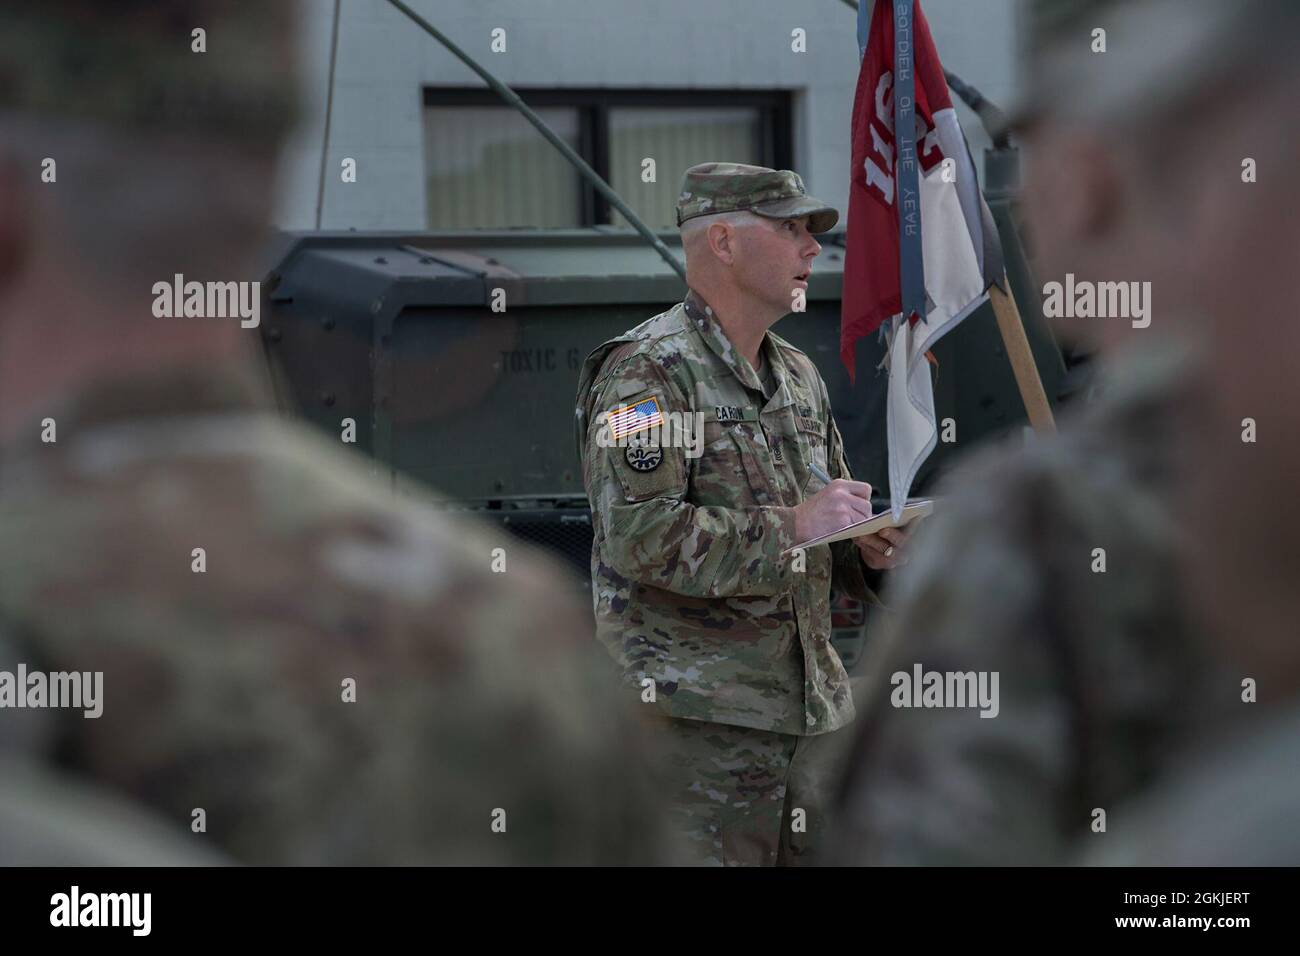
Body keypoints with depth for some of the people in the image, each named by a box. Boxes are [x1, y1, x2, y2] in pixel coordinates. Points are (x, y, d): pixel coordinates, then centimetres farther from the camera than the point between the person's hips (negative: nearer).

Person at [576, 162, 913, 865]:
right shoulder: (648, 371, -9)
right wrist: (793, 525, -19)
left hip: (810, 710, 8)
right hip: (695, 713, -8)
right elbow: (638, 536, -21)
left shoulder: (799, 376, 18)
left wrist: (866, 550, 3)